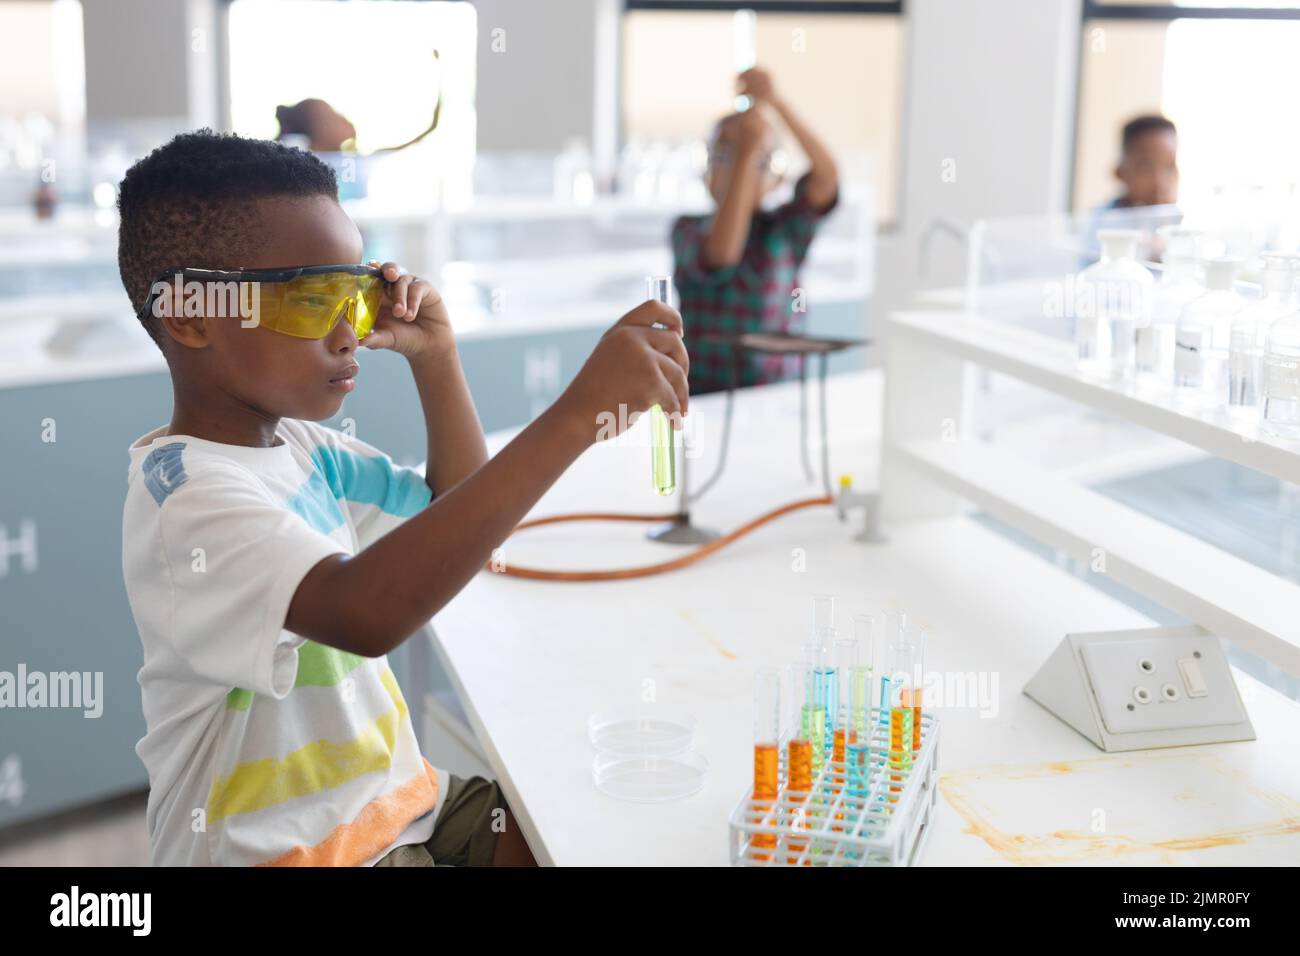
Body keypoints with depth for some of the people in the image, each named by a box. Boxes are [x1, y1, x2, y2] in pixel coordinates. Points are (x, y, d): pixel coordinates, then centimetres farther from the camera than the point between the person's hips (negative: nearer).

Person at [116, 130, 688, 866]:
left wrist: (435, 360, 1)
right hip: (282, 847, -8)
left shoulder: (298, 444, 5)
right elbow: (366, 613, -42)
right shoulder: (186, 495, -23)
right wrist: (577, 412, -45)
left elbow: (458, 516, 16)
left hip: (392, 801, 8)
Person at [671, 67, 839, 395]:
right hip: (703, 397, -1)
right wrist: (745, 149, -25)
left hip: (776, 395, 1)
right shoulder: (689, 230, 0)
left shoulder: (785, 229, 4)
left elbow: (827, 176, -13)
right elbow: (720, 256, -22)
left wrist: (775, 102, -25)